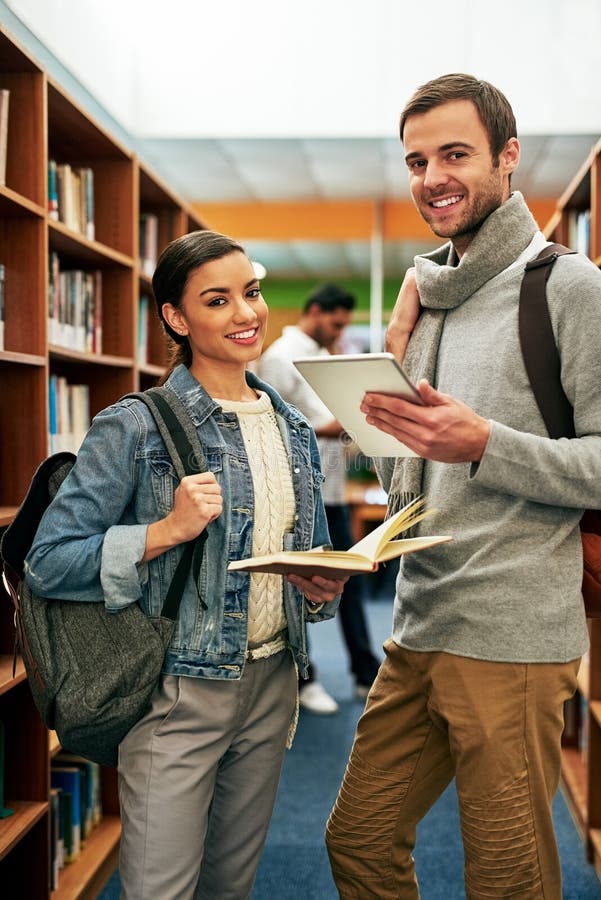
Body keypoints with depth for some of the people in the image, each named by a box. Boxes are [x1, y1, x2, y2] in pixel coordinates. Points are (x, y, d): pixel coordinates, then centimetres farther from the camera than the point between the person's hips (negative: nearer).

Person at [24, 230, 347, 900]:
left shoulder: (292, 429, 8)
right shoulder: (135, 428, -11)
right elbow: (48, 563, -14)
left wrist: (323, 587, -3)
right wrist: (167, 530, -23)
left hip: (271, 686, 6)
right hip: (180, 694, -6)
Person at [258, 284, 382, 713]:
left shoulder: (322, 356, 16)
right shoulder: (281, 357, -11)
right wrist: (322, 429, -26)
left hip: (332, 488, 8)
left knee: (351, 578, 11)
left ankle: (366, 672, 19)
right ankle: (304, 679, 14)